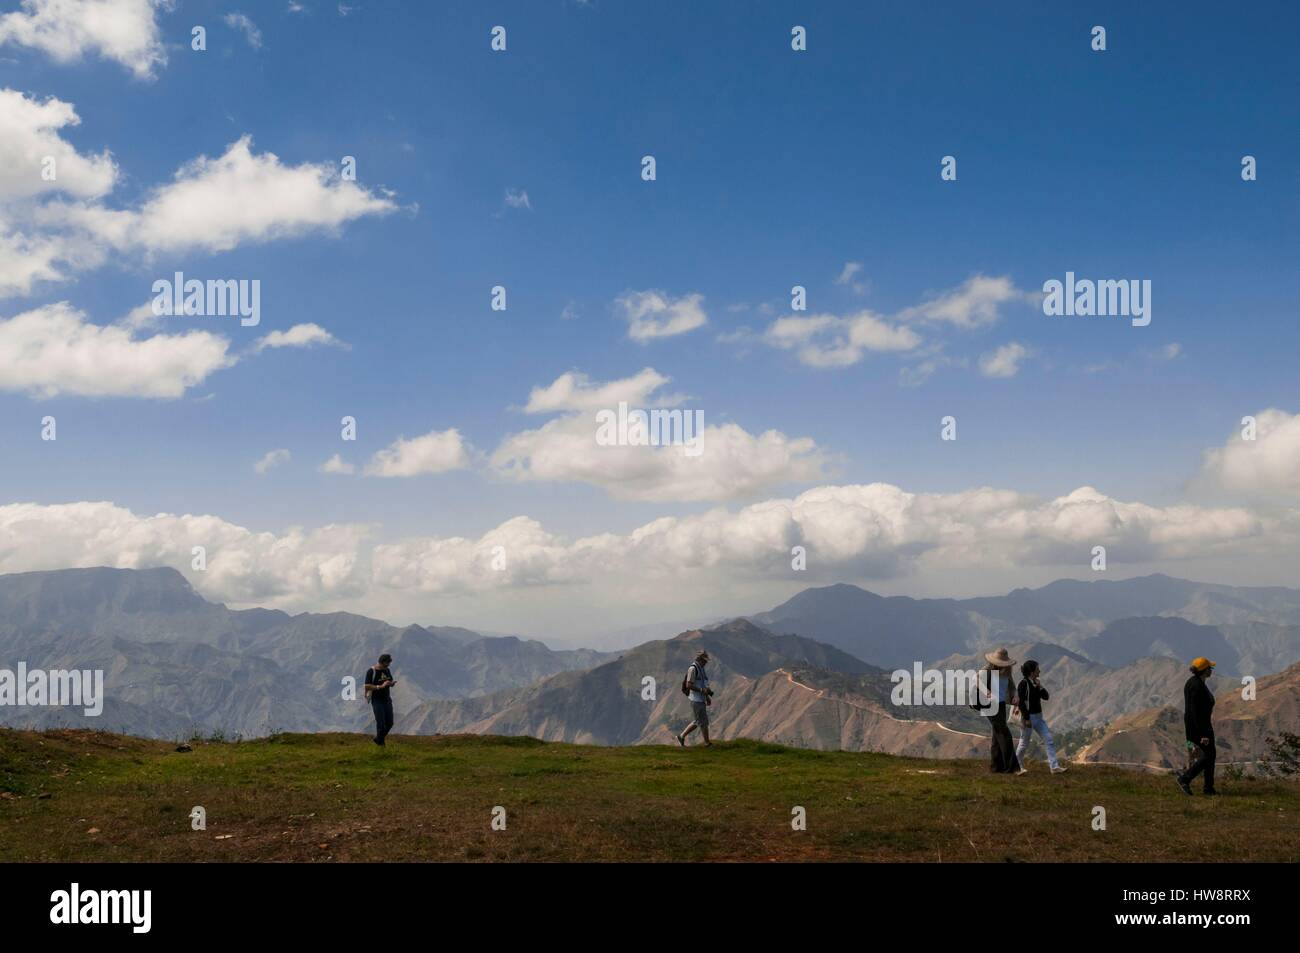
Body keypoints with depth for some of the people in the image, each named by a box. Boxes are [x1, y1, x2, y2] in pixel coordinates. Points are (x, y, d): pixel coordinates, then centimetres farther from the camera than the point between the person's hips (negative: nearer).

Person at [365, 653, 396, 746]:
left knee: (389, 723, 4)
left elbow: (391, 684, 13)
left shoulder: (387, 670, 6)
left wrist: (392, 683, -12)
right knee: (381, 723, -10)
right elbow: (367, 686, -19)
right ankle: (380, 743, 10)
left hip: (387, 699, 6)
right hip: (376, 700, -6)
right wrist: (380, 686, -27)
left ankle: (378, 739, 26)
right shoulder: (371, 671, -14)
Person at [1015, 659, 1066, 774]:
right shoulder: (1023, 683, -16)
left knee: (1049, 740, 0)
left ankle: (1054, 766, 0)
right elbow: (1020, 702, -19)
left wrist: (1040, 687, -9)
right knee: (1024, 744, 3)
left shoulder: (1036, 683, 9)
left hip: (1039, 717, 8)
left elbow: (1046, 697, 8)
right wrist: (1026, 719, -20)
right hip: (1028, 717, -8)